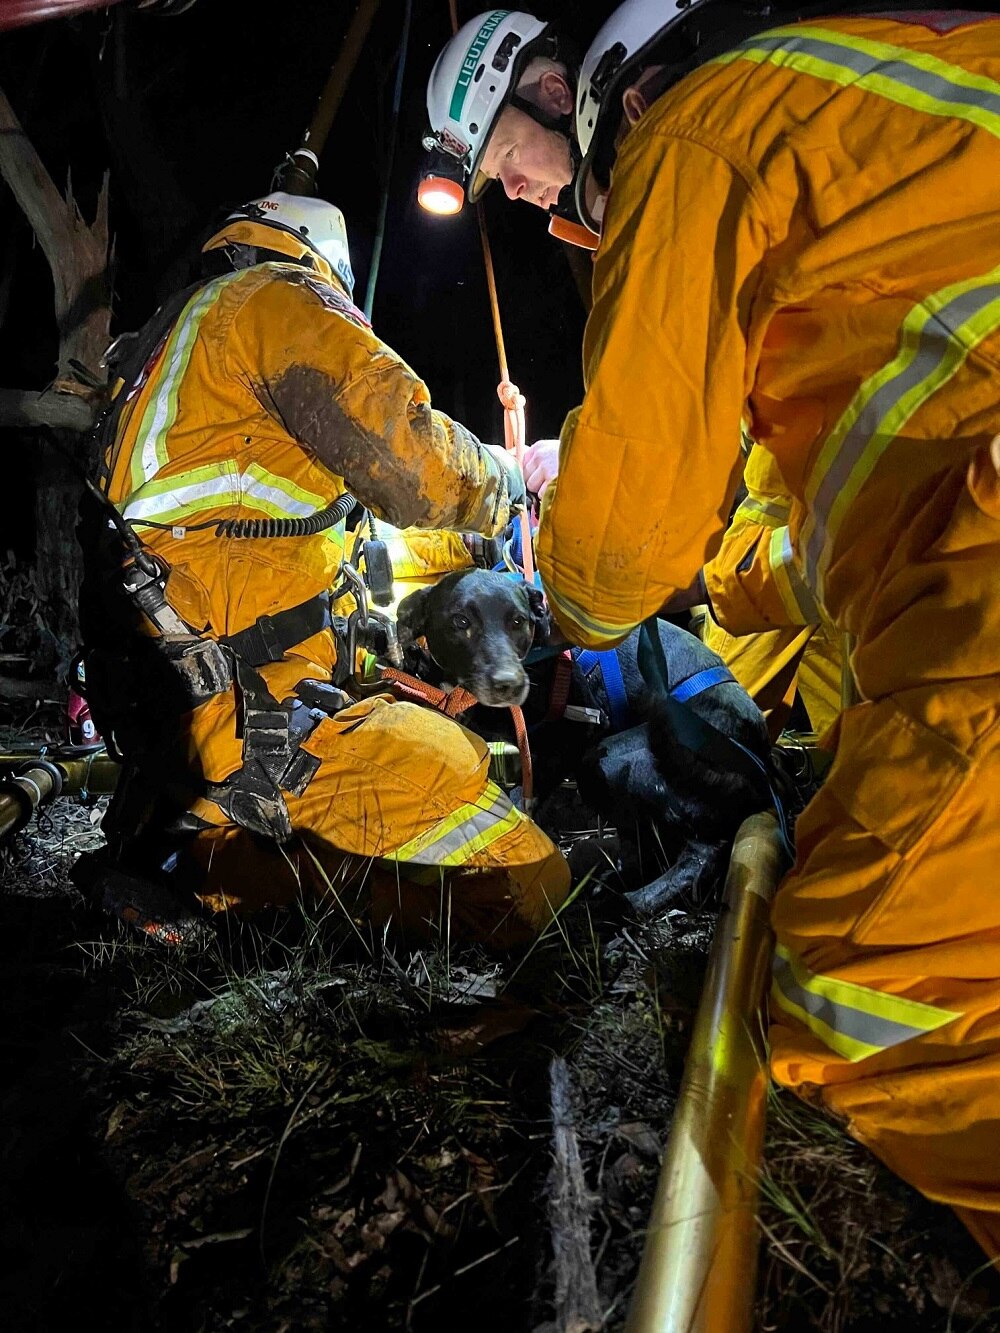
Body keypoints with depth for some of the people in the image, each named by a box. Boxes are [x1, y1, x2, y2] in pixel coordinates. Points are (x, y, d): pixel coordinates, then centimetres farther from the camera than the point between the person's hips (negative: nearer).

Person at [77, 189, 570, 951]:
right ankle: (214, 862, -12)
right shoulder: (281, 296, -2)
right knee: (526, 887, -14)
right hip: (251, 709, -11)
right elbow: (410, 462, -14)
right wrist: (510, 480, 8)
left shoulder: (170, 340, 27)